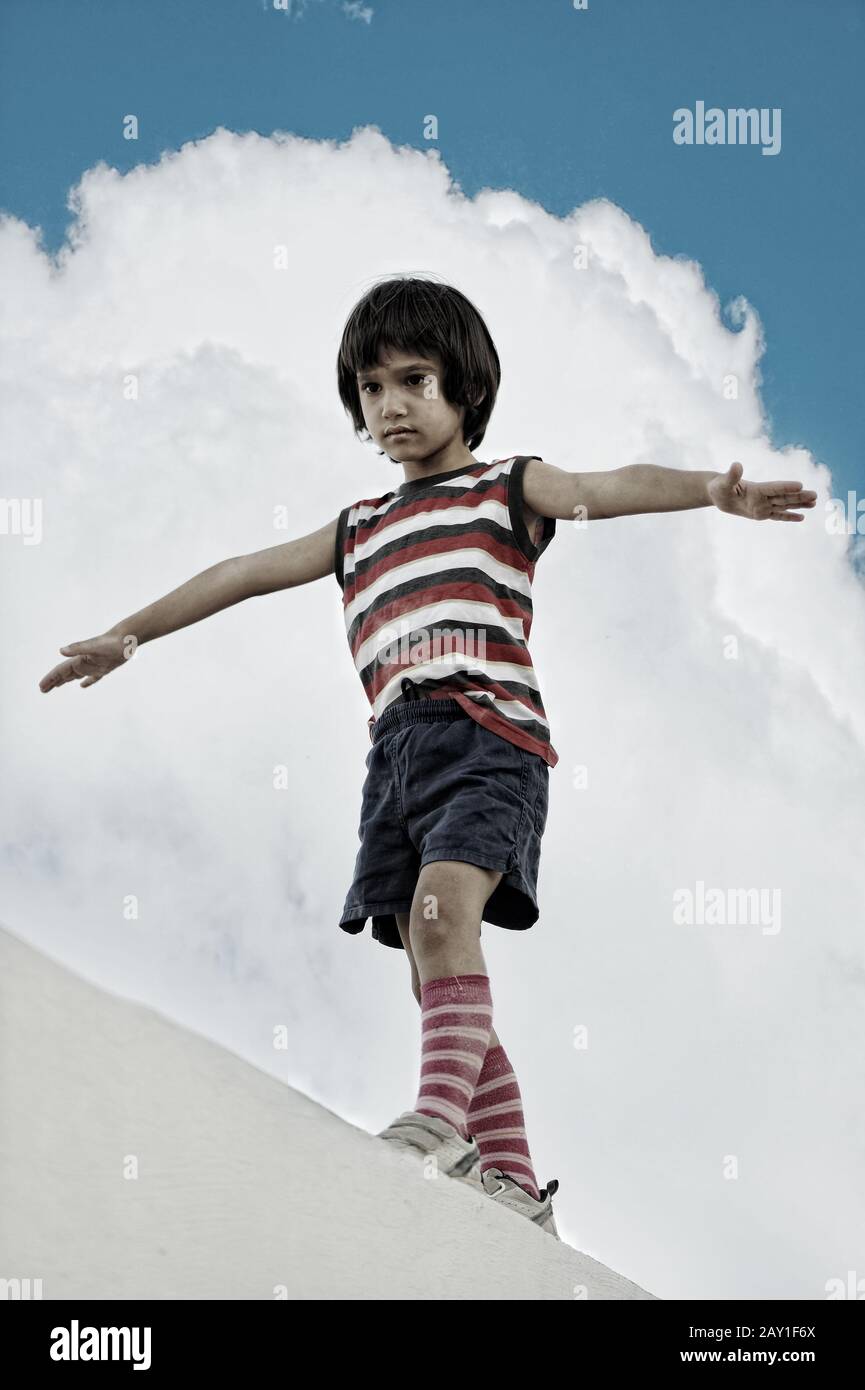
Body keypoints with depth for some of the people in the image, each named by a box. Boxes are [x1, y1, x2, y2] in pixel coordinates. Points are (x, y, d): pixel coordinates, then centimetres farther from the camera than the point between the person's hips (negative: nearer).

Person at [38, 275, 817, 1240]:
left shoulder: (508, 490, 12)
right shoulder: (359, 531, 29)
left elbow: (611, 488, -6)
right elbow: (242, 574, 33)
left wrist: (716, 491, -25)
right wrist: (125, 636, 36)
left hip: (488, 733, -6)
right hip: (397, 754, 6)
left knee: (441, 908, -30)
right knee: (436, 977, -3)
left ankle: (440, 1119, -38)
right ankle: (514, 1189, -2)